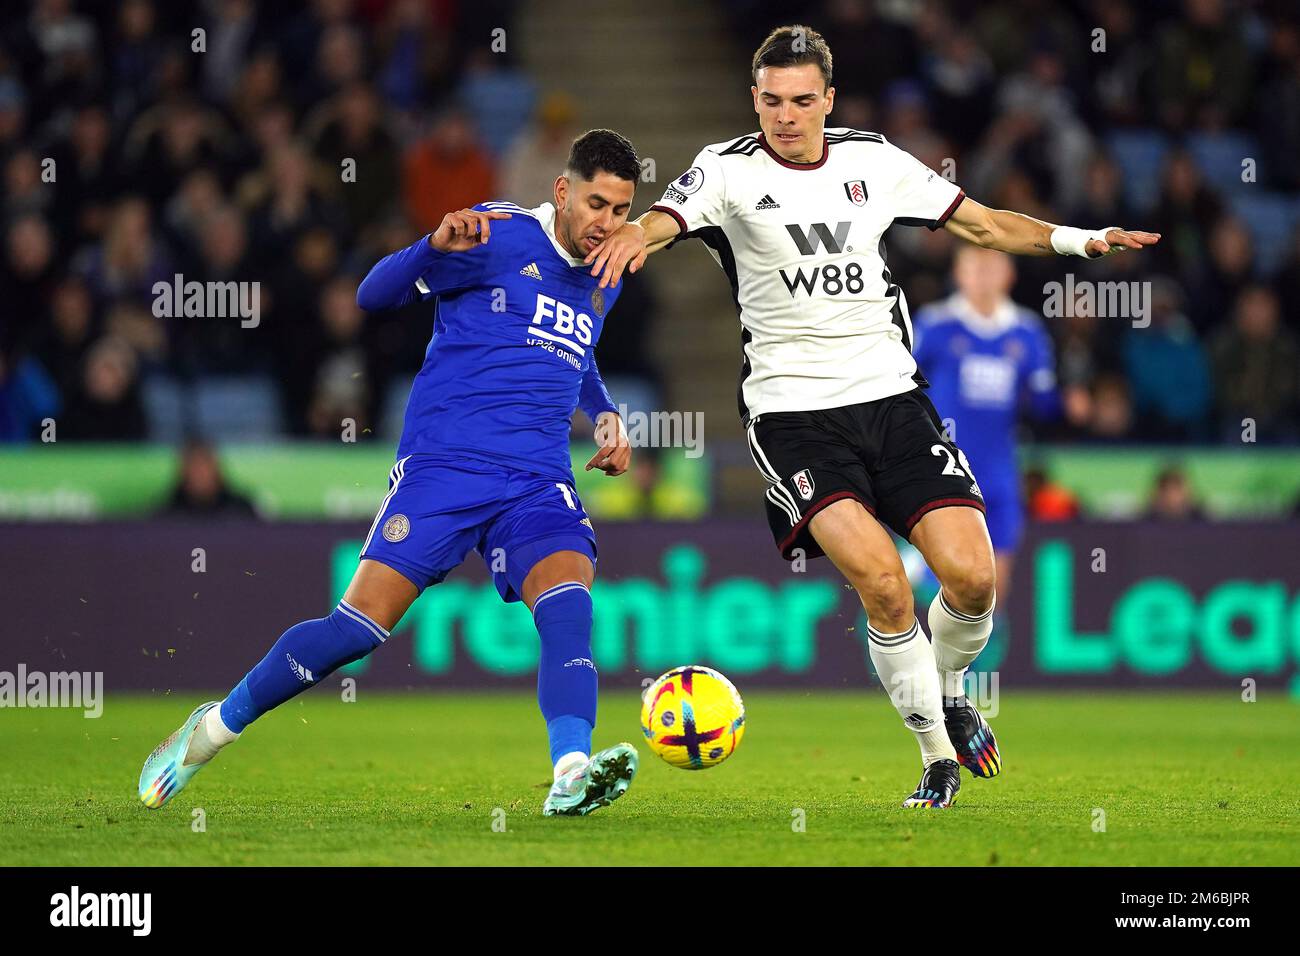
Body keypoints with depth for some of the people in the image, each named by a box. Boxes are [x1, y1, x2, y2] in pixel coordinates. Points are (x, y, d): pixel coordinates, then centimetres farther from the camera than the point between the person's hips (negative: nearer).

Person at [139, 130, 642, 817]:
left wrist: (604, 413, 21)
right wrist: (437, 246, -26)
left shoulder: (601, 285, 17)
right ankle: (216, 727, 11)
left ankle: (571, 778, -41)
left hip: (537, 483, 5)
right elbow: (374, 294, -7)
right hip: (443, 467, -5)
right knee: (358, 628, -9)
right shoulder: (498, 236, -3)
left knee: (568, 600, -25)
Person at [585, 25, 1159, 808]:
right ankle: (938, 754, -4)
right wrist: (633, 237, -45)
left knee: (971, 576, -10)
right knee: (881, 579, -22)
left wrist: (1080, 239, 2)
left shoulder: (875, 162, 7)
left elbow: (984, 224, 15)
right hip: (791, 409, -3)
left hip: (890, 393, 3)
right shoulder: (730, 170, -3)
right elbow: (661, 221, -21)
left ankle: (947, 692, 24)